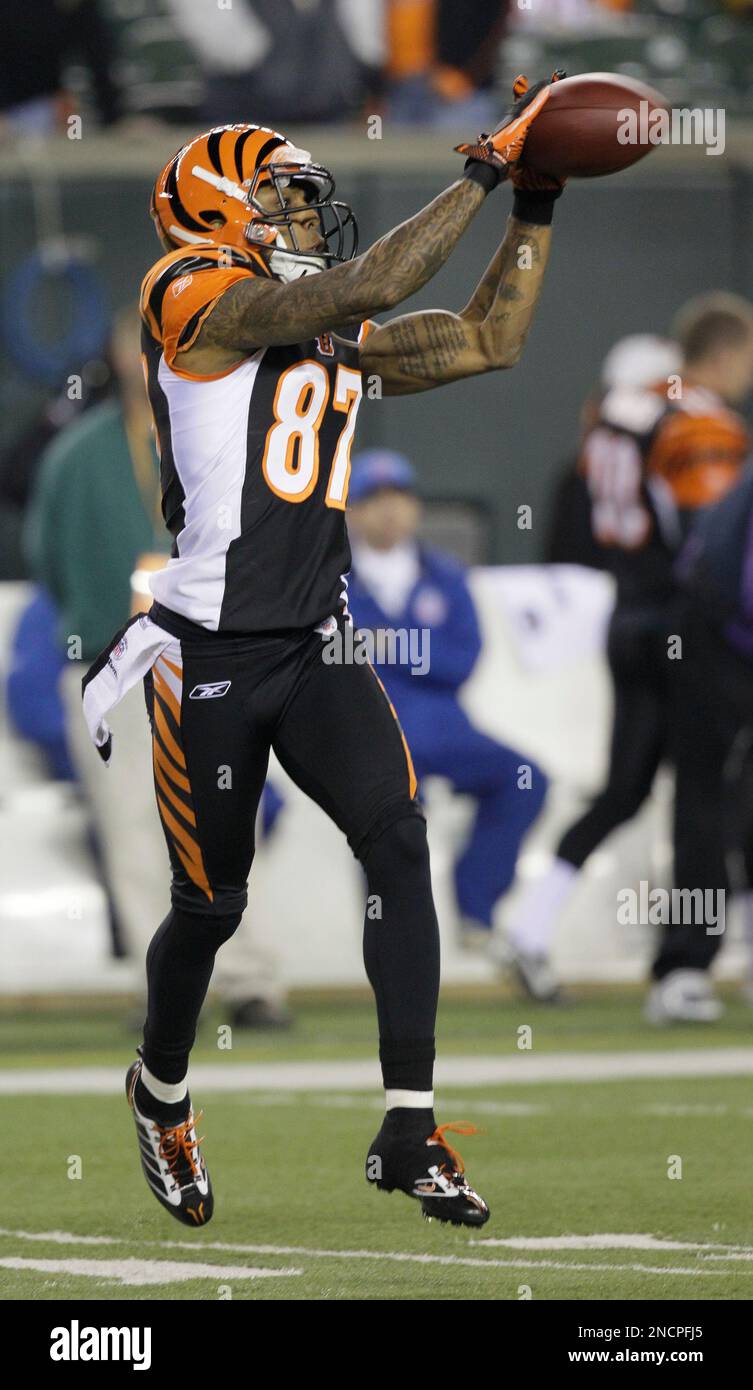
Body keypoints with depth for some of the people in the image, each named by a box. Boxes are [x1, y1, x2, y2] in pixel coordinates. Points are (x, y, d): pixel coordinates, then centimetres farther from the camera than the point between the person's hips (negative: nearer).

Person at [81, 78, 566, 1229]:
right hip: (211, 655, -6)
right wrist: (483, 175, -17)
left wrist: (536, 205, 9)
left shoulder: (339, 340, 13)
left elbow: (490, 340, 15)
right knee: (211, 904, 6)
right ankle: (162, 1090, 36)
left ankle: (409, 1132, -16)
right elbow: (371, 287, -21)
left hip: (316, 650, 6)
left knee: (398, 841, -15)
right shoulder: (198, 300, -10)